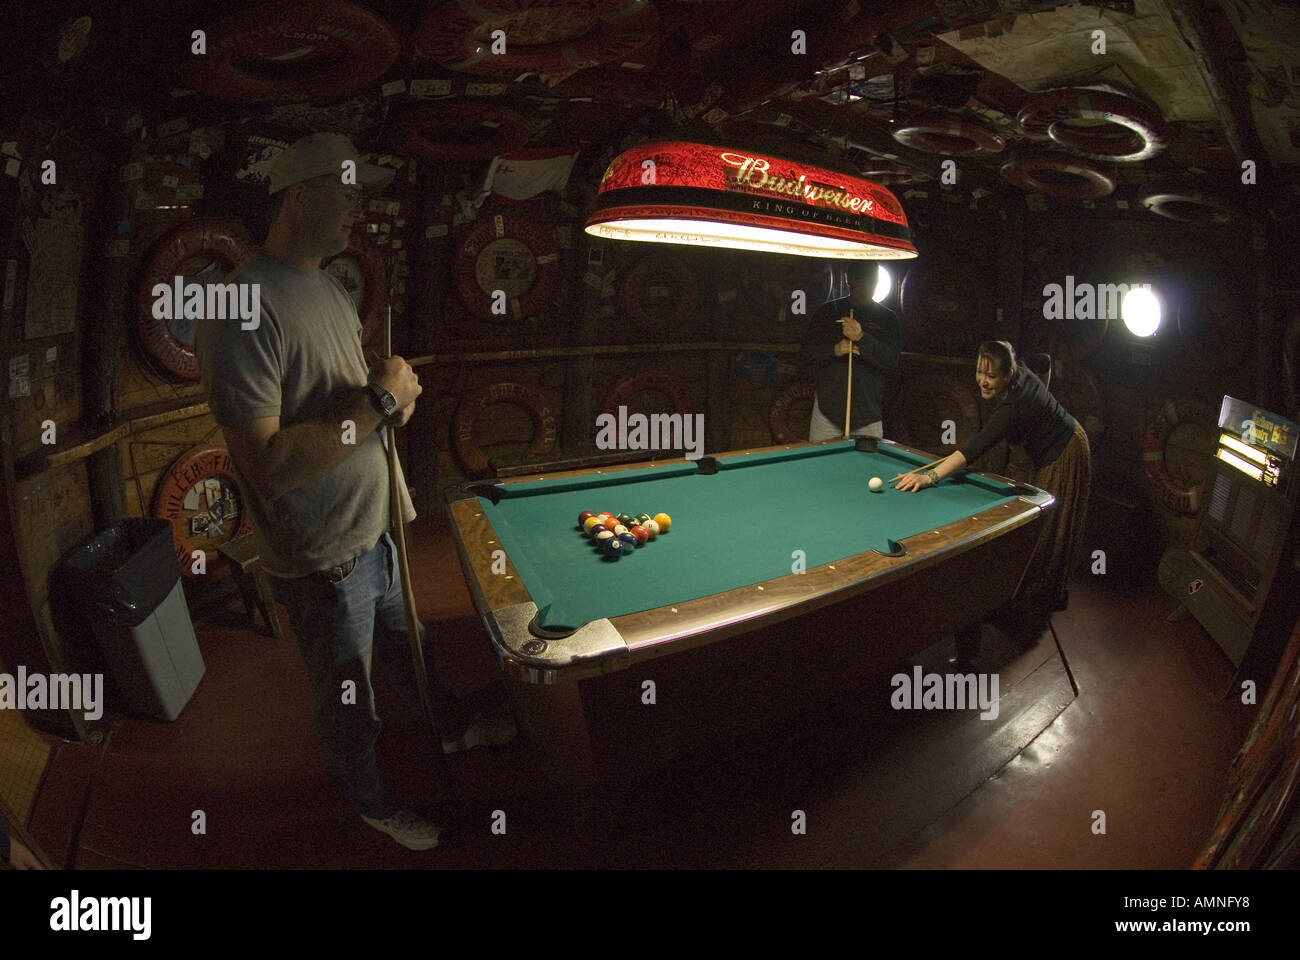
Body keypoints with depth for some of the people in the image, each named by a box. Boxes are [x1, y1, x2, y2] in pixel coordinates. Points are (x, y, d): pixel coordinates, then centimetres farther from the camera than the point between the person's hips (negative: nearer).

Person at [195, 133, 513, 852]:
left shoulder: (331, 288, 5)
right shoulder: (243, 309, -25)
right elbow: (267, 465, -30)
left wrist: (395, 395, -5)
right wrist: (378, 401, -26)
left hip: (375, 531, 8)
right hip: (323, 563, -8)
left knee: (408, 649, 30)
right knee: (349, 703, 17)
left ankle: (453, 730, 55)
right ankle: (371, 801, 43)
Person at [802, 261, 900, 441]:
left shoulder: (887, 318, 5)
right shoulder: (829, 310, 7)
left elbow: (892, 361, -6)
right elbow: (808, 348, 6)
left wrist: (861, 338, -20)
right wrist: (834, 350, -14)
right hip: (828, 405, 0)